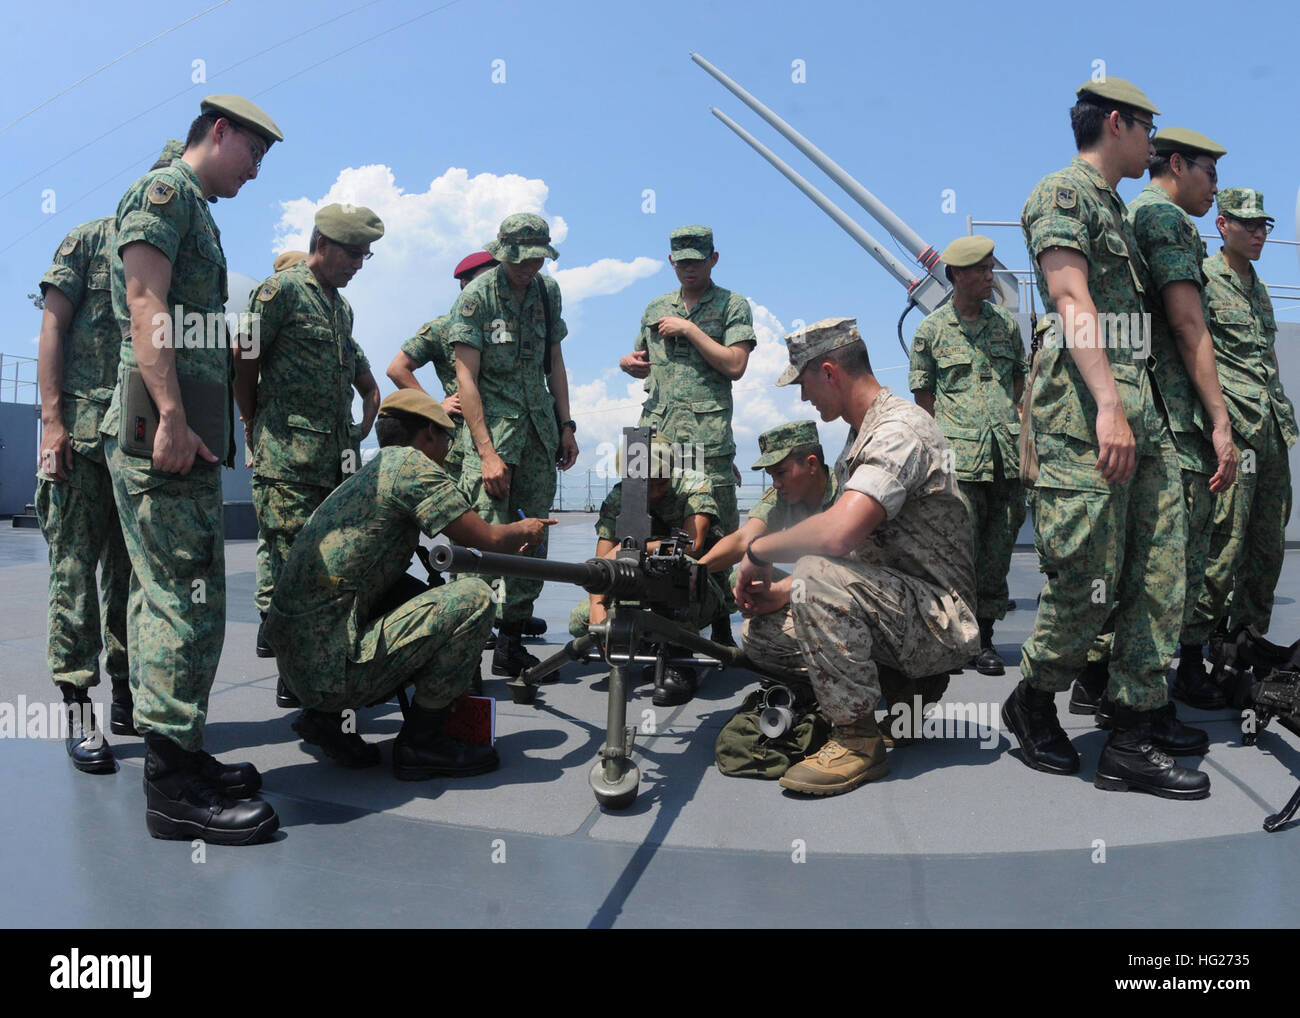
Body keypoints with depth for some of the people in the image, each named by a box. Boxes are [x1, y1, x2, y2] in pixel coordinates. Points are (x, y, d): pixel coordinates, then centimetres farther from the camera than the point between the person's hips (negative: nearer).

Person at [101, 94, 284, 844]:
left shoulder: (196, 212, 27)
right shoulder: (163, 191, -2)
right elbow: (146, 305, -15)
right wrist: (173, 415, -24)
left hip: (186, 433, 10)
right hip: (166, 431, -10)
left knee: (171, 598, 11)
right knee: (187, 599, -11)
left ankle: (180, 757, 19)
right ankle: (175, 783, -6)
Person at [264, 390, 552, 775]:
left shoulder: (371, 472, 21)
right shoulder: (411, 463, -7)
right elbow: (488, 539, -8)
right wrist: (524, 531, 15)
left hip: (296, 663, 10)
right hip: (333, 667, -10)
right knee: (473, 598, -11)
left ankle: (326, 715, 17)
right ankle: (420, 741, 1)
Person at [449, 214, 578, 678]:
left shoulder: (548, 291, 11)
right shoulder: (476, 297, -7)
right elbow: (467, 377, -12)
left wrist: (565, 426, 11)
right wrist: (487, 452, -19)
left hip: (539, 427, 6)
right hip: (492, 426, -6)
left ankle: (511, 645, 15)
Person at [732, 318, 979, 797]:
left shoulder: (899, 430, -19)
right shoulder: (861, 437, 15)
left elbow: (837, 534, -36)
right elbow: (847, 548, 13)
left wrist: (759, 550, -18)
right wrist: (784, 591, -2)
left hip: (938, 617, -10)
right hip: (891, 604, 10)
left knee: (820, 576, -34)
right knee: (761, 631, 4)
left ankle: (858, 739, -19)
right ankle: (905, 682, 11)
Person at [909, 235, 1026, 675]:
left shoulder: (1006, 322, 14)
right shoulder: (932, 328, 4)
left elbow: (1020, 376, 21)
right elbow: (922, 391, 7)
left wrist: (1013, 420, 9)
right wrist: (945, 434, 1)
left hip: (1009, 453, 4)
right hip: (960, 456, -4)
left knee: (999, 546, 6)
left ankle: (984, 635, 15)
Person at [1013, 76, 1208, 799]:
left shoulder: (1118, 211, 27)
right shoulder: (1063, 193, -1)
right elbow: (1072, 301, -15)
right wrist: (1109, 406, -24)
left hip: (1145, 412, 10)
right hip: (1088, 413, -10)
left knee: (1159, 575, 4)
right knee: (1088, 581, -8)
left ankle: (1137, 737, 10)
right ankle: (1034, 704, 14)